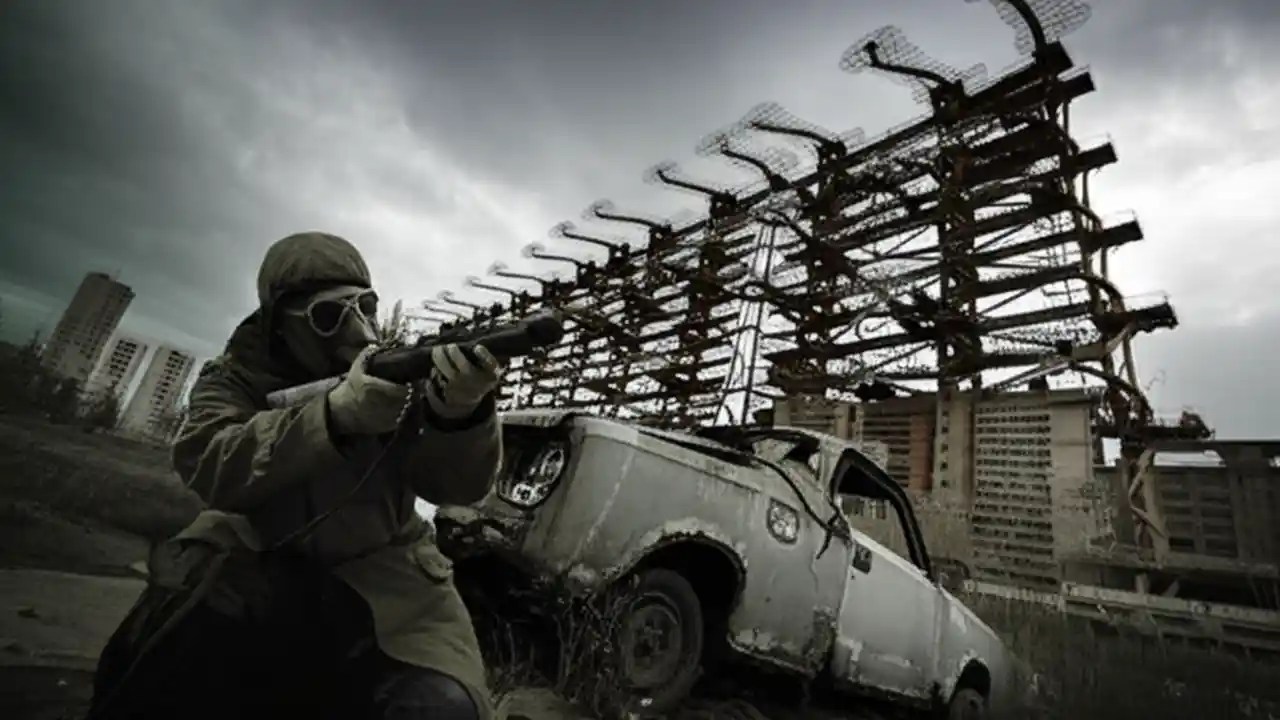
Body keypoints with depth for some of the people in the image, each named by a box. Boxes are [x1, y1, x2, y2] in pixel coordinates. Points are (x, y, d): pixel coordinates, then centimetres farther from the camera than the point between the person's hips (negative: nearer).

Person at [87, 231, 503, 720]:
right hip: (254, 561, 2)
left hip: (376, 571, -1)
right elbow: (212, 468, -22)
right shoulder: (236, 377, -1)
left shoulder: (400, 373, -3)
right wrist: (336, 412, -37)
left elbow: (460, 484, -14)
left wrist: (459, 411, -37)